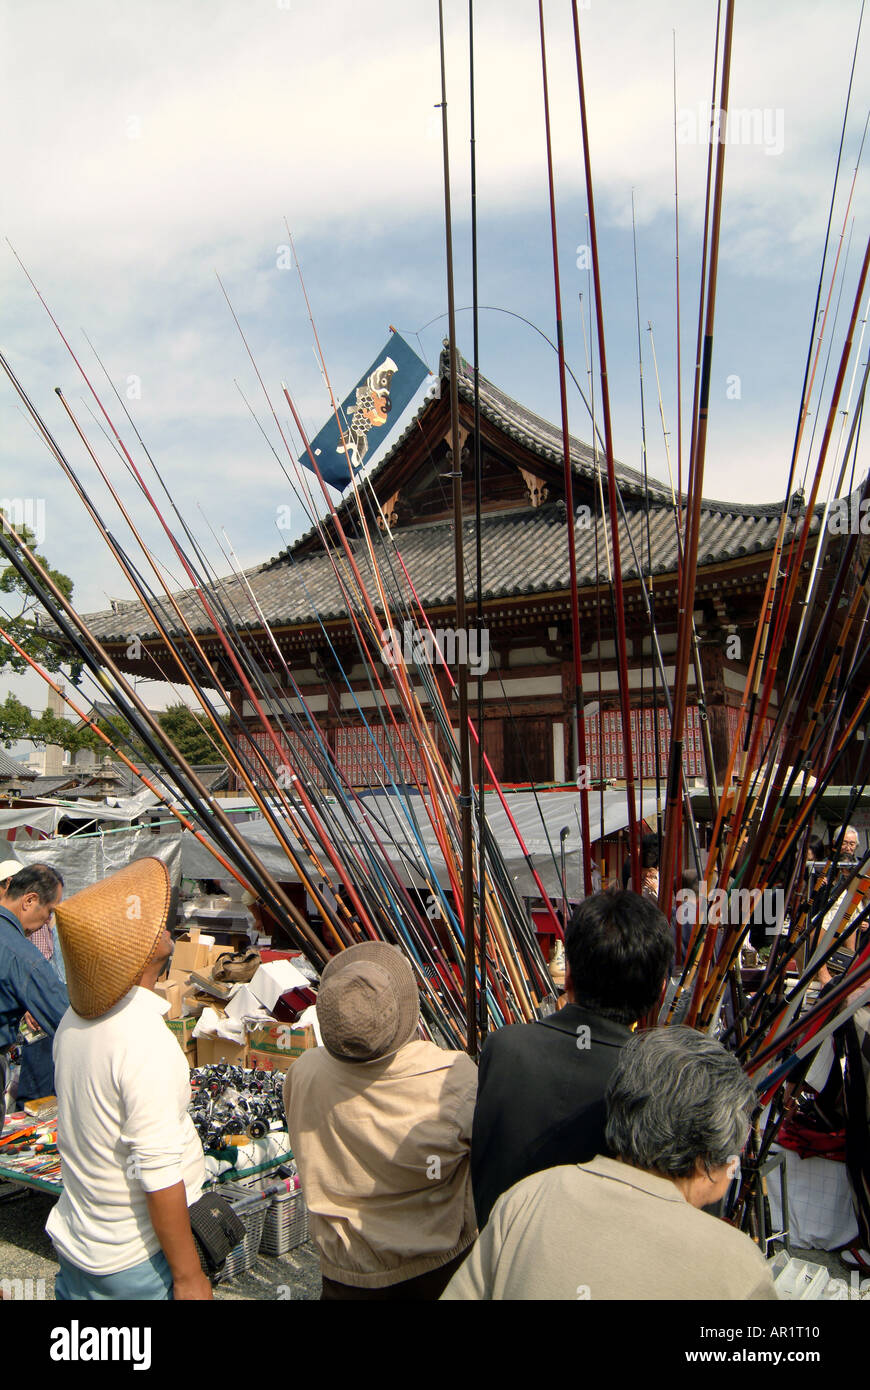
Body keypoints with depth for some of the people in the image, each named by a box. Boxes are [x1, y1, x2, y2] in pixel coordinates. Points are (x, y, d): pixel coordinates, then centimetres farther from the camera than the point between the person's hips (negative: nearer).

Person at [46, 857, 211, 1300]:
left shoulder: (74, 1019, -2)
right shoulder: (147, 1044, -29)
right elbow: (158, 1173, -27)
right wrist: (189, 1276, -18)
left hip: (74, 1237, 8)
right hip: (134, 1262, -7)